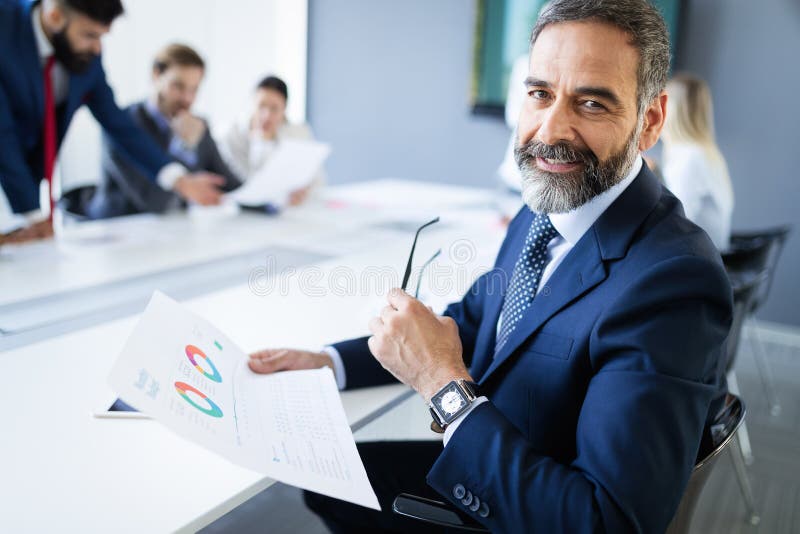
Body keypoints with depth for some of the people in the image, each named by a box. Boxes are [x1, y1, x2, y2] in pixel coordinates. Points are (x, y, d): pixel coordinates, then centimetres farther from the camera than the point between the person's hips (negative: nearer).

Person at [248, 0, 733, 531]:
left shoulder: (672, 280, -31)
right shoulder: (542, 208, -4)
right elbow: (469, 322, 7)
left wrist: (444, 383, -31)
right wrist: (327, 361, -4)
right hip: (479, 464, 7)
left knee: (328, 483, -1)